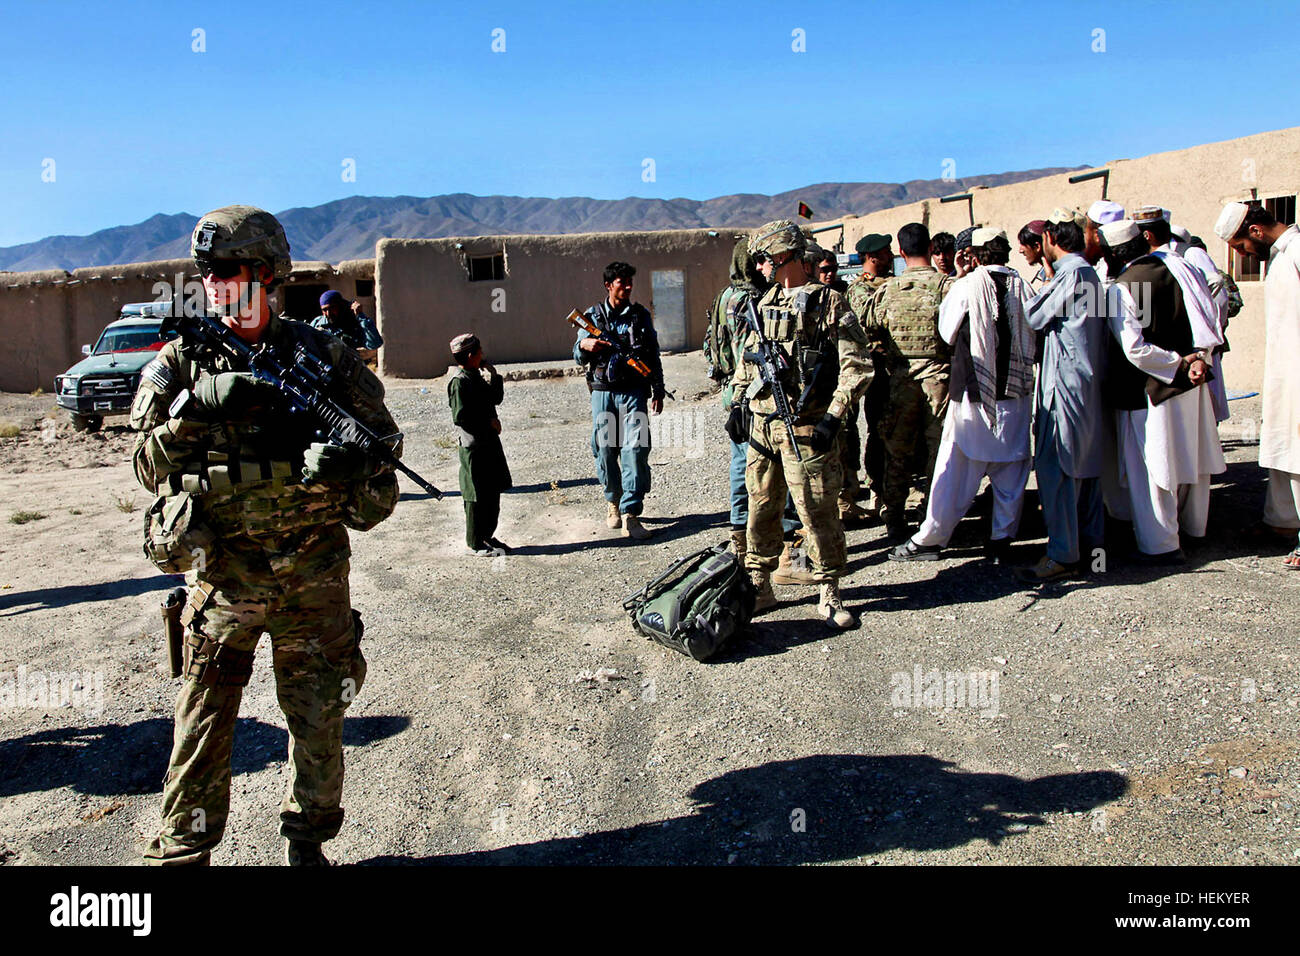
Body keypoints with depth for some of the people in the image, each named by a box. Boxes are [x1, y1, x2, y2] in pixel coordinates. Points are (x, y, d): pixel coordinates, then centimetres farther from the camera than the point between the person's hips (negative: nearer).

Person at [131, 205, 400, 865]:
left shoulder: (320, 354, -1)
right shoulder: (183, 362, 1)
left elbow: (382, 436, 3)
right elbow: (150, 467, -4)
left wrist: (349, 461, -19)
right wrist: (198, 409, -21)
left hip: (314, 580, 0)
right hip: (223, 579, 0)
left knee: (319, 724, 11)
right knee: (202, 727, 7)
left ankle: (307, 844, 32)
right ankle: (181, 854, 25)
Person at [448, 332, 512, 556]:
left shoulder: (476, 376, 12)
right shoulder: (459, 381, -16)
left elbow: (496, 399, 19)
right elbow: (460, 417, -21)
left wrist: (494, 376, 5)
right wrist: (489, 423, -15)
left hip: (489, 442, 9)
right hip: (473, 447, -9)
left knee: (493, 492, 15)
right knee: (477, 496, -1)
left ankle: (487, 536, 27)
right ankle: (475, 544, 9)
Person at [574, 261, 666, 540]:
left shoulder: (641, 315, 9)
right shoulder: (593, 316, 8)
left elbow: (653, 355, 13)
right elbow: (579, 358, 8)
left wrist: (658, 390, 10)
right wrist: (584, 345, -15)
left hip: (634, 392, -1)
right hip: (602, 392, 1)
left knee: (635, 449, -12)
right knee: (605, 449, 4)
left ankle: (630, 514, -13)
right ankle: (614, 502, 25)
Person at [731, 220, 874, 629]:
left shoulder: (828, 303, -5)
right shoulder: (763, 304, 15)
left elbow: (857, 367, -10)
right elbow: (747, 359, 25)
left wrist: (833, 416, -16)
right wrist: (738, 401, 15)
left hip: (804, 429, -6)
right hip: (760, 424, 6)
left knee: (816, 511, -2)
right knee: (760, 509, 11)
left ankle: (829, 595, 12)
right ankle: (759, 586, 23)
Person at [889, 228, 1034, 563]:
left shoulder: (969, 285, -8)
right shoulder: (1023, 287, -1)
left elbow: (946, 328, 5)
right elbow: (1032, 338, 6)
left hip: (973, 391, -2)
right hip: (1015, 393, 3)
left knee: (956, 467, 2)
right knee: (1009, 469, 10)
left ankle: (930, 539, 9)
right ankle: (1002, 541, 16)